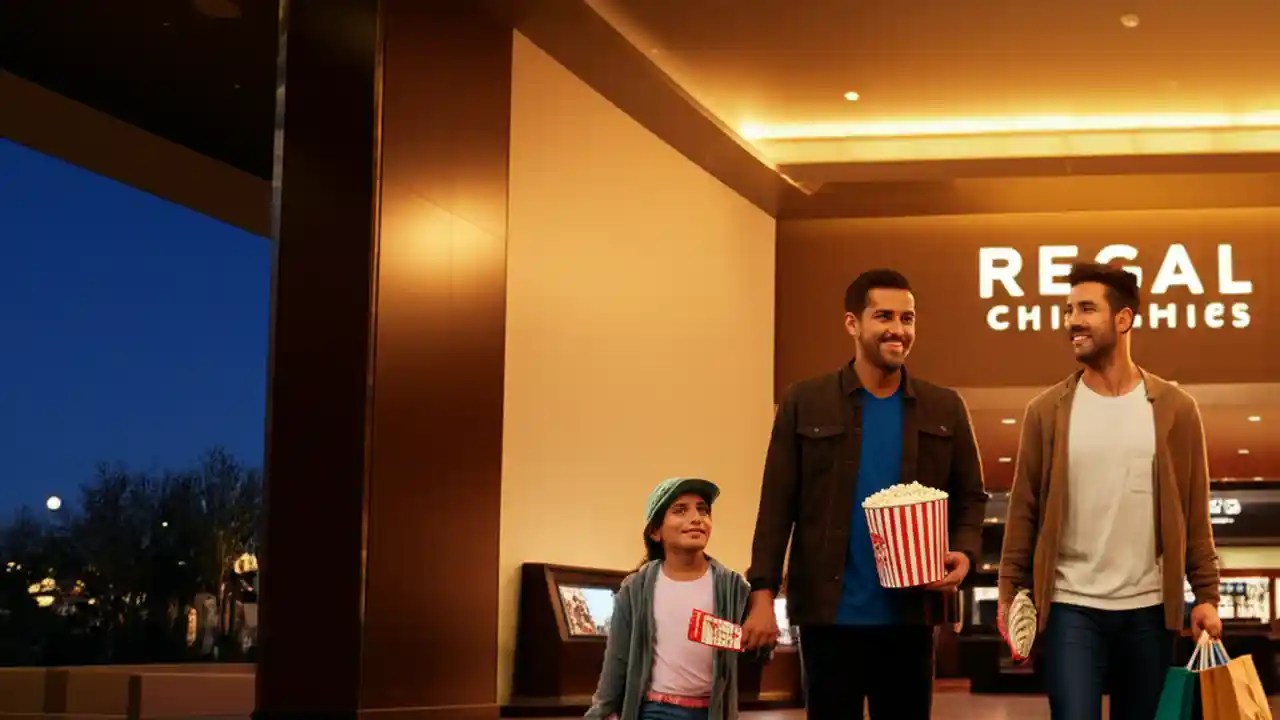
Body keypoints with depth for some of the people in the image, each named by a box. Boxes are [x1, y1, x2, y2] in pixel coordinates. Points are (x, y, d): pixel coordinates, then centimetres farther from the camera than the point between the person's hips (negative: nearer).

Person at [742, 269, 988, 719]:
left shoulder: (945, 409, 7)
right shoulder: (804, 404, 1)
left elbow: (971, 497, 9)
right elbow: (777, 506, -1)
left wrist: (964, 554, -11)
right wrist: (763, 594, -8)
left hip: (911, 614, 2)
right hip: (829, 613, -2)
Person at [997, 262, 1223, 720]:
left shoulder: (1175, 409, 2)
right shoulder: (1047, 410, 1)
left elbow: (1194, 513, 3)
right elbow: (1024, 509, 2)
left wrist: (1206, 595, -2)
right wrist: (1010, 591, -4)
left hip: (1149, 610, 1)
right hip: (1070, 608, -1)